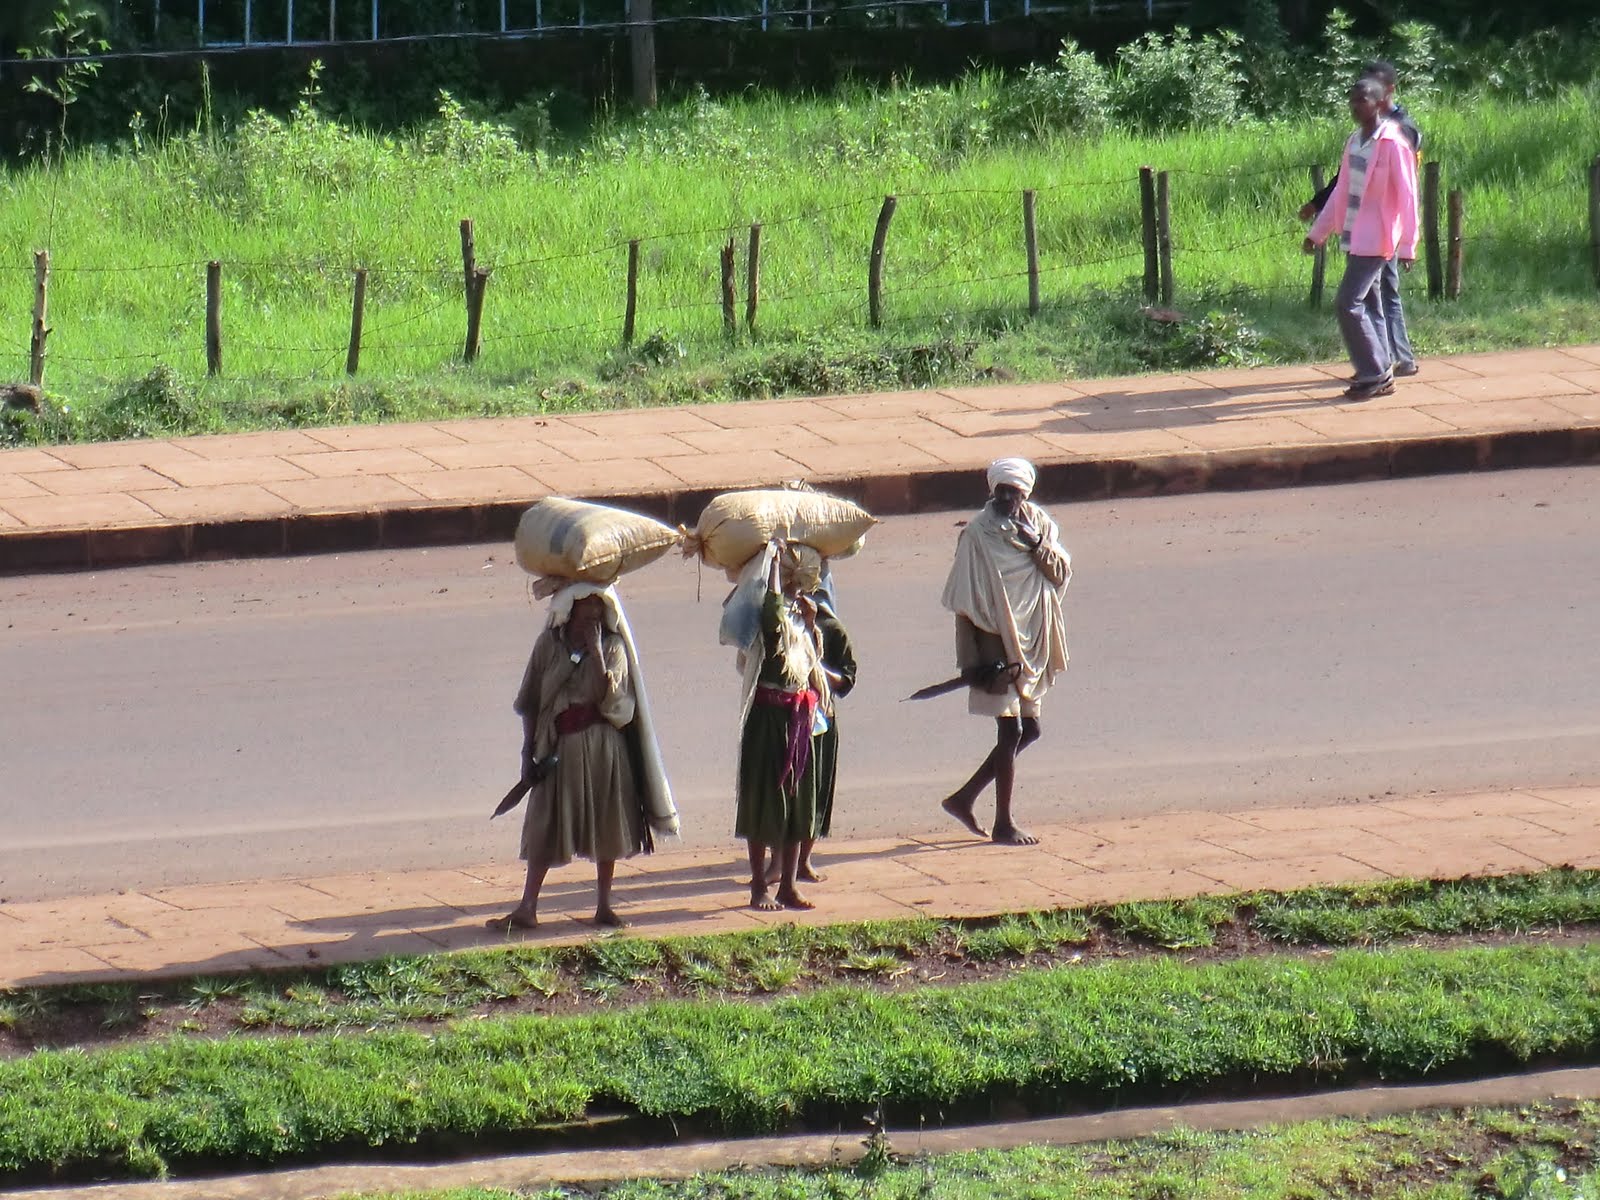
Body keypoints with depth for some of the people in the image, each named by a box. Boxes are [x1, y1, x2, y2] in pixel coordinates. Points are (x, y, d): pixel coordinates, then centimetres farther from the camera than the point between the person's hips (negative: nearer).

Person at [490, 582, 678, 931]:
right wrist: (529, 751, 1)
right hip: (560, 748, 0)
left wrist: (595, 651, -18)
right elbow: (530, 703, 5)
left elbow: (607, 695, -14)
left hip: (603, 747, 0)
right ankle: (527, 909, -2)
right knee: (544, 827, -2)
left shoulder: (612, 646, 0)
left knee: (606, 826, 5)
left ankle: (604, 905, 16)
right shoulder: (549, 644, 2)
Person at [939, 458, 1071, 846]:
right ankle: (1003, 823, 5)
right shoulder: (977, 534, -12)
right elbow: (964, 602, -12)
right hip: (996, 642, -7)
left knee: (1028, 729, 11)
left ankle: (964, 798, 22)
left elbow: (1061, 573, -1)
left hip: (1031, 645, 7)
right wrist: (976, 661, -16)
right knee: (1011, 730, -5)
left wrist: (1036, 542, -18)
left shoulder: (1040, 523, 5)